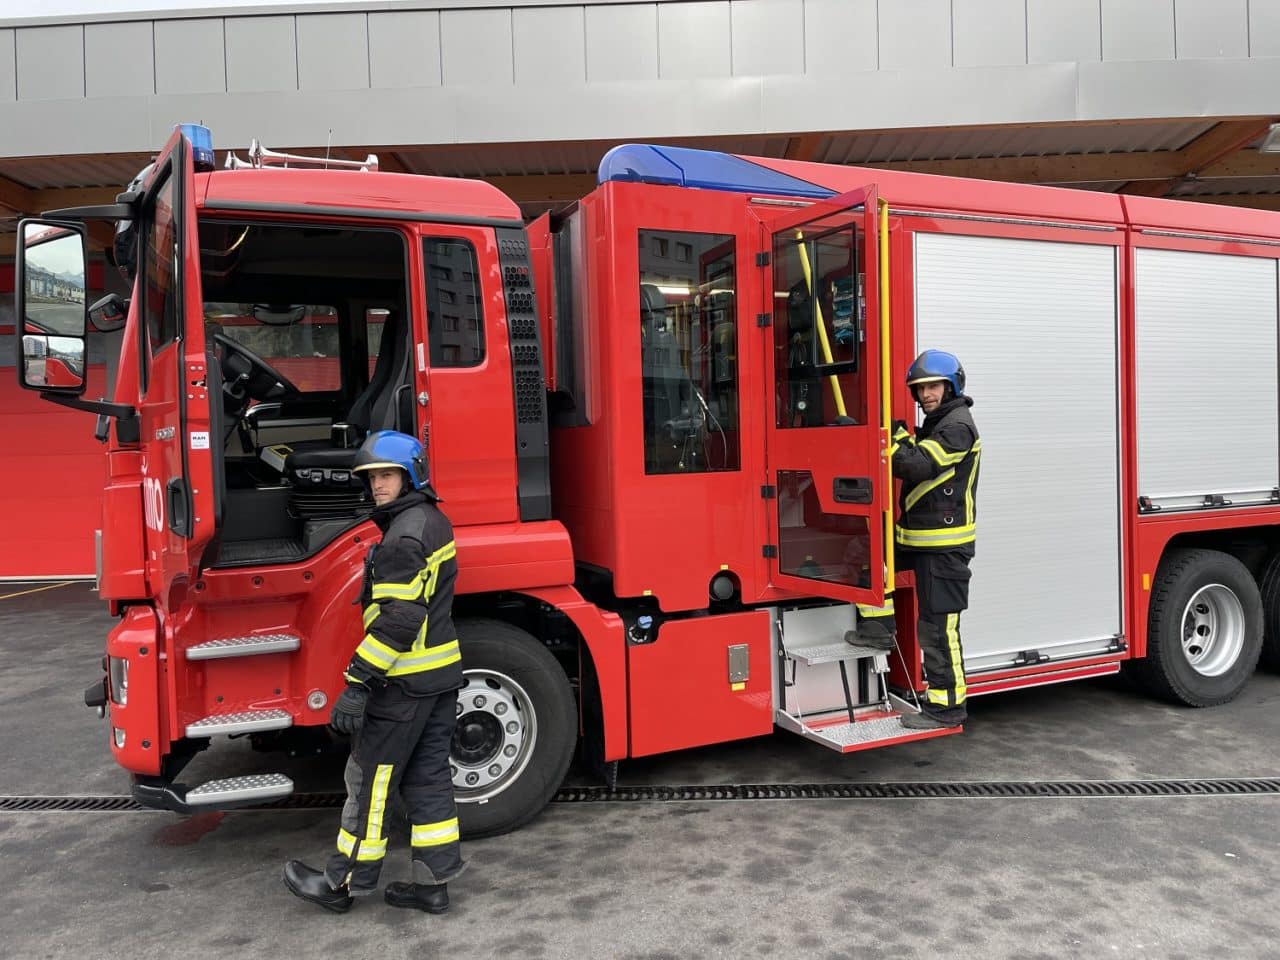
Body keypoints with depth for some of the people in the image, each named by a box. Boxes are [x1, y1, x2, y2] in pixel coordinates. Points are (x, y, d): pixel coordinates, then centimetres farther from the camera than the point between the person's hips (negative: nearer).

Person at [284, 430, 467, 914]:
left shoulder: (404, 535, -19)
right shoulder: (434, 521, 12)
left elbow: (397, 619, -25)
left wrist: (358, 683, -23)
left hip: (405, 681, -9)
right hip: (440, 674, 9)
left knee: (371, 778, 5)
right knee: (427, 776, 13)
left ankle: (343, 882, 19)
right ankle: (432, 881, 20)